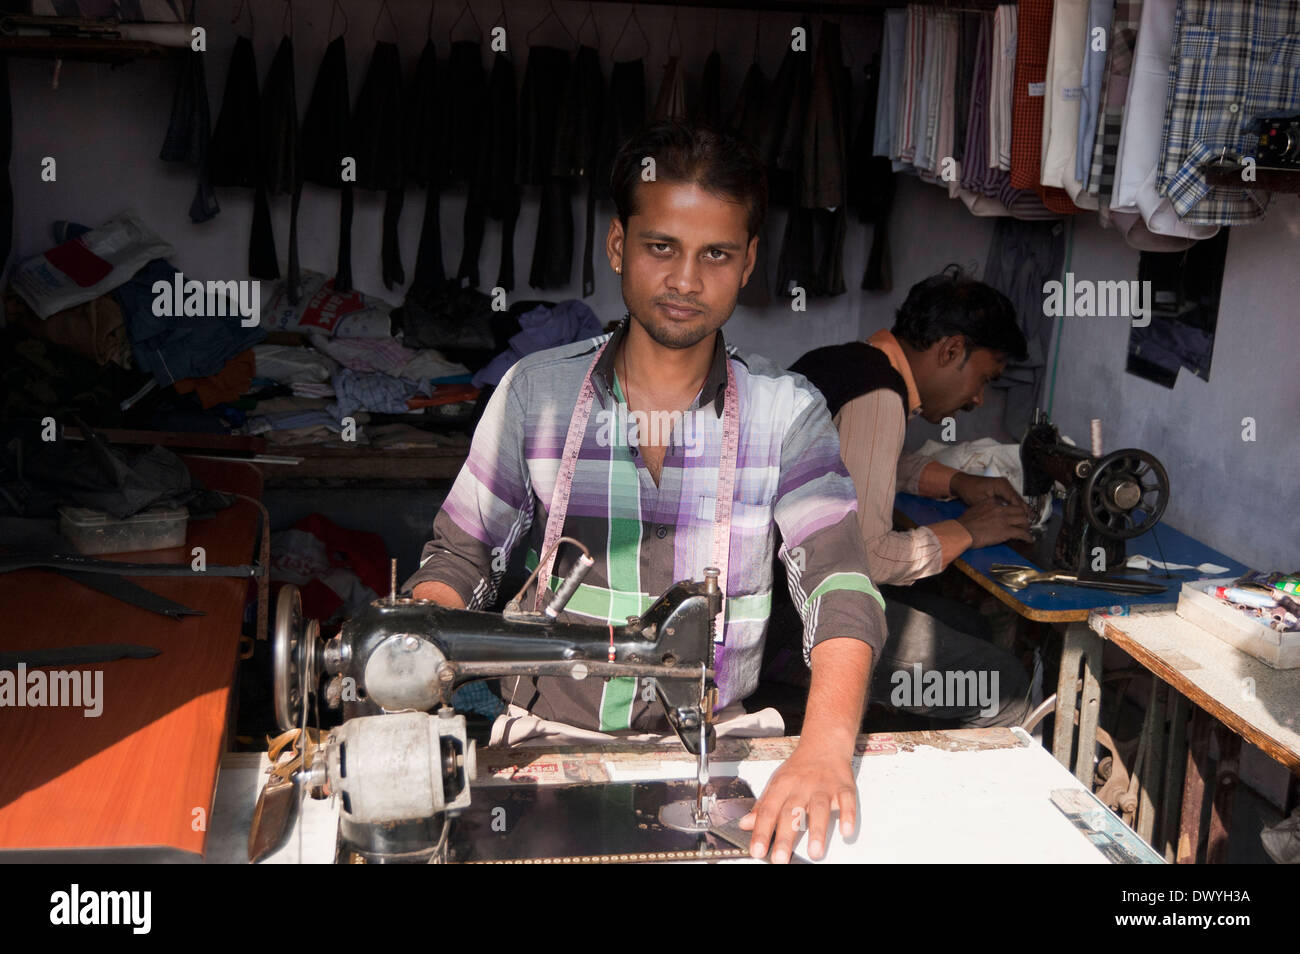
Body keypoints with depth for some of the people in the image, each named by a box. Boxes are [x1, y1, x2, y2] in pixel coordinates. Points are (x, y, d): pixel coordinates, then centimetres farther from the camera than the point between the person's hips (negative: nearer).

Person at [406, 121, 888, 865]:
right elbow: (461, 559, 6)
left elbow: (840, 587, -12)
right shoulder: (535, 394, 0)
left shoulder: (787, 414, -2)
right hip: (553, 739, 0)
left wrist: (826, 748, -29)